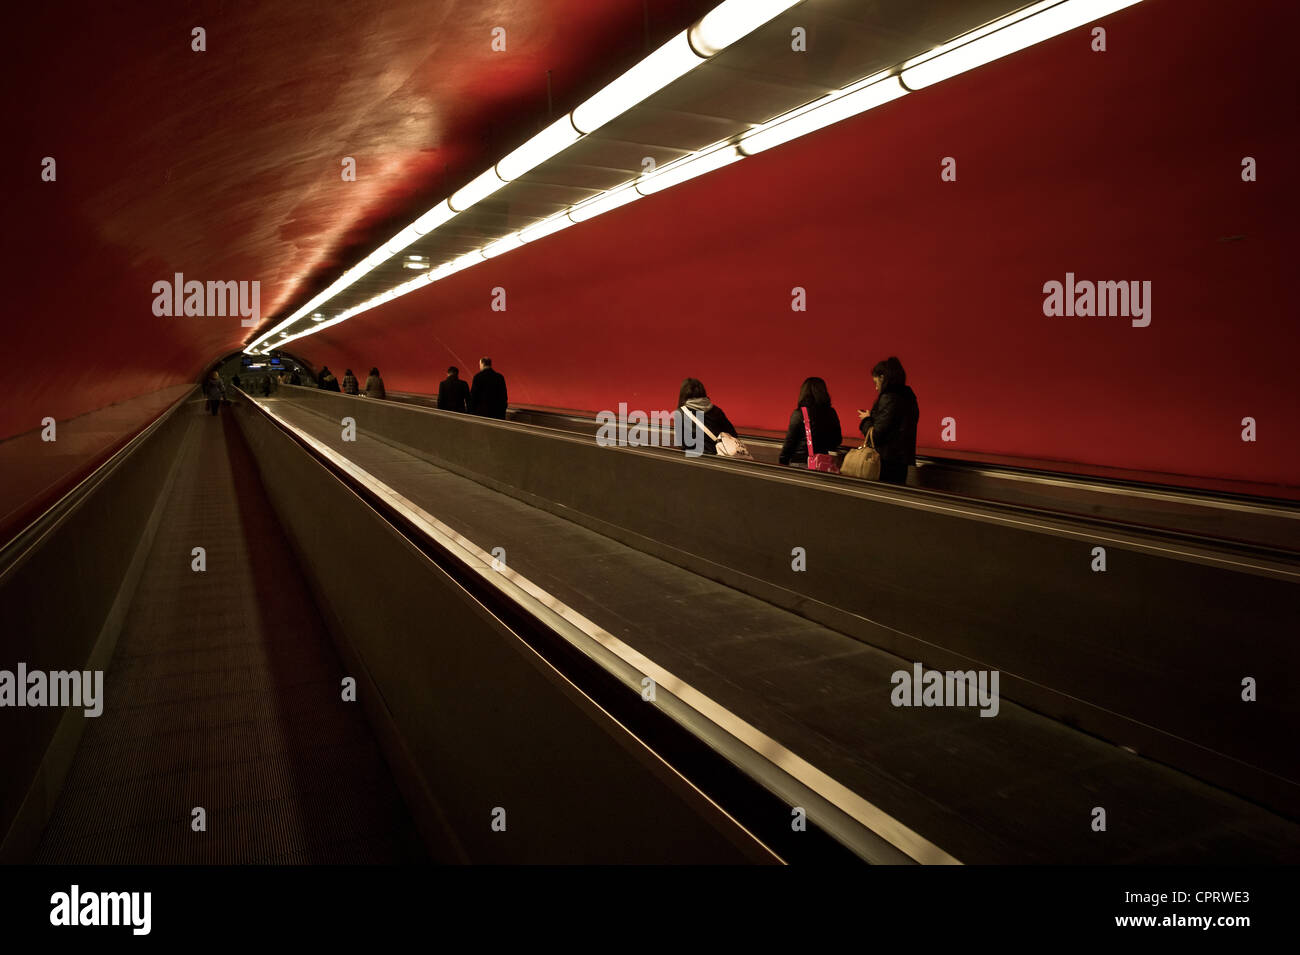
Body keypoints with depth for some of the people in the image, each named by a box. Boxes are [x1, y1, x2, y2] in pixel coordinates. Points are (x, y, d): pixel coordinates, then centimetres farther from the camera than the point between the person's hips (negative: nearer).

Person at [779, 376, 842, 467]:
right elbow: (838, 440, 11)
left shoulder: (798, 414, -10)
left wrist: (783, 461, 1)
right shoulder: (831, 413, 2)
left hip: (800, 462, -4)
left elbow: (790, 441, -8)